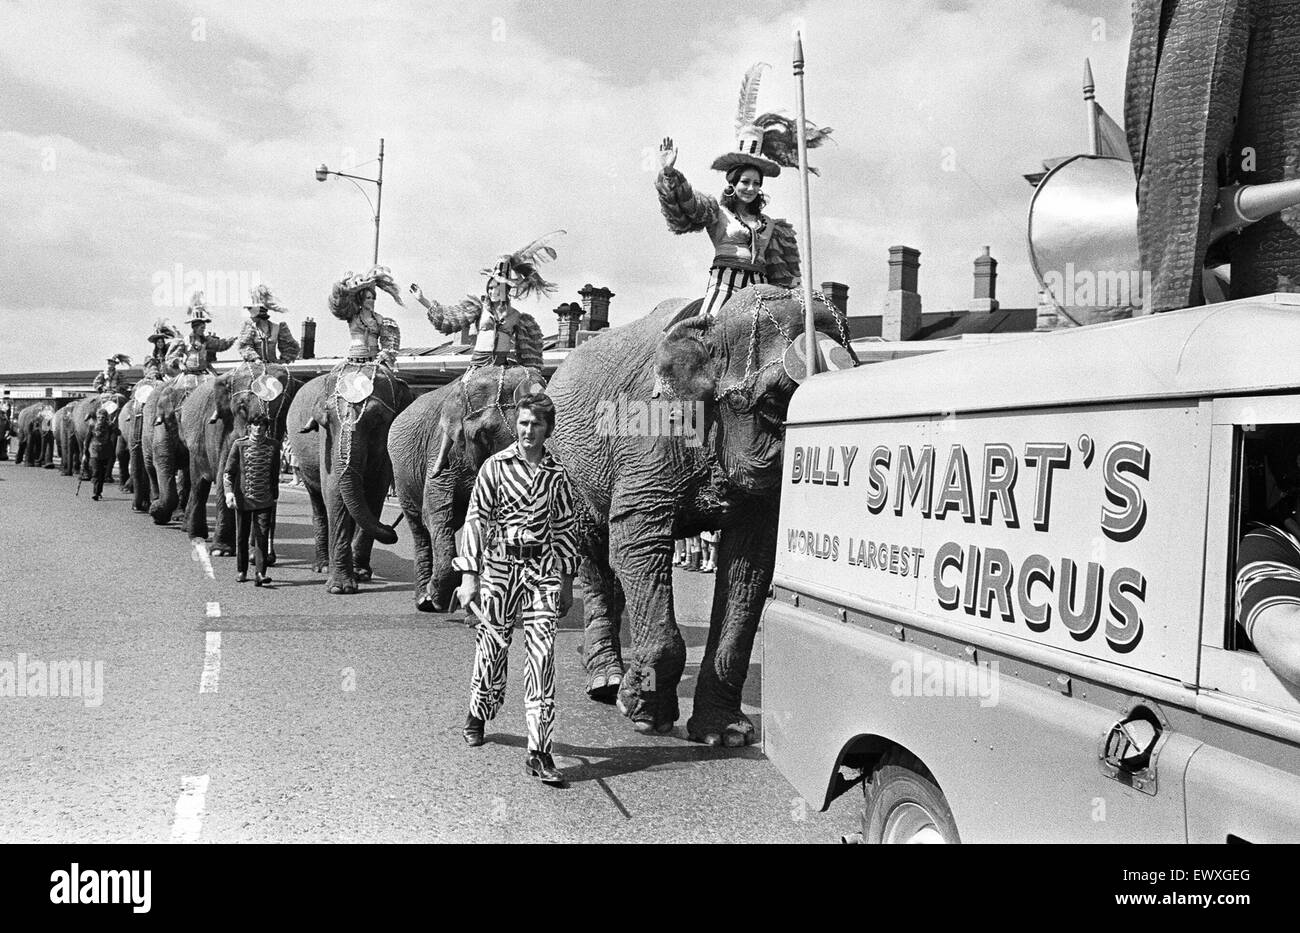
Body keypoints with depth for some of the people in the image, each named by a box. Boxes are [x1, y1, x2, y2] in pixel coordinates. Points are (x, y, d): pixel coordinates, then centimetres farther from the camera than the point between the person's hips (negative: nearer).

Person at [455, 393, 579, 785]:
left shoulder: (556, 474, 5)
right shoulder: (496, 466, -1)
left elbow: (565, 528, 13)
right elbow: (475, 519, -2)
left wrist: (567, 580, 13)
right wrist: (469, 575, -7)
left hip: (542, 568, 1)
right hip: (500, 565, -1)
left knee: (542, 654, -7)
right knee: (492, 645, 11)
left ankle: (539, 751, -5)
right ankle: (477, 714, 40)